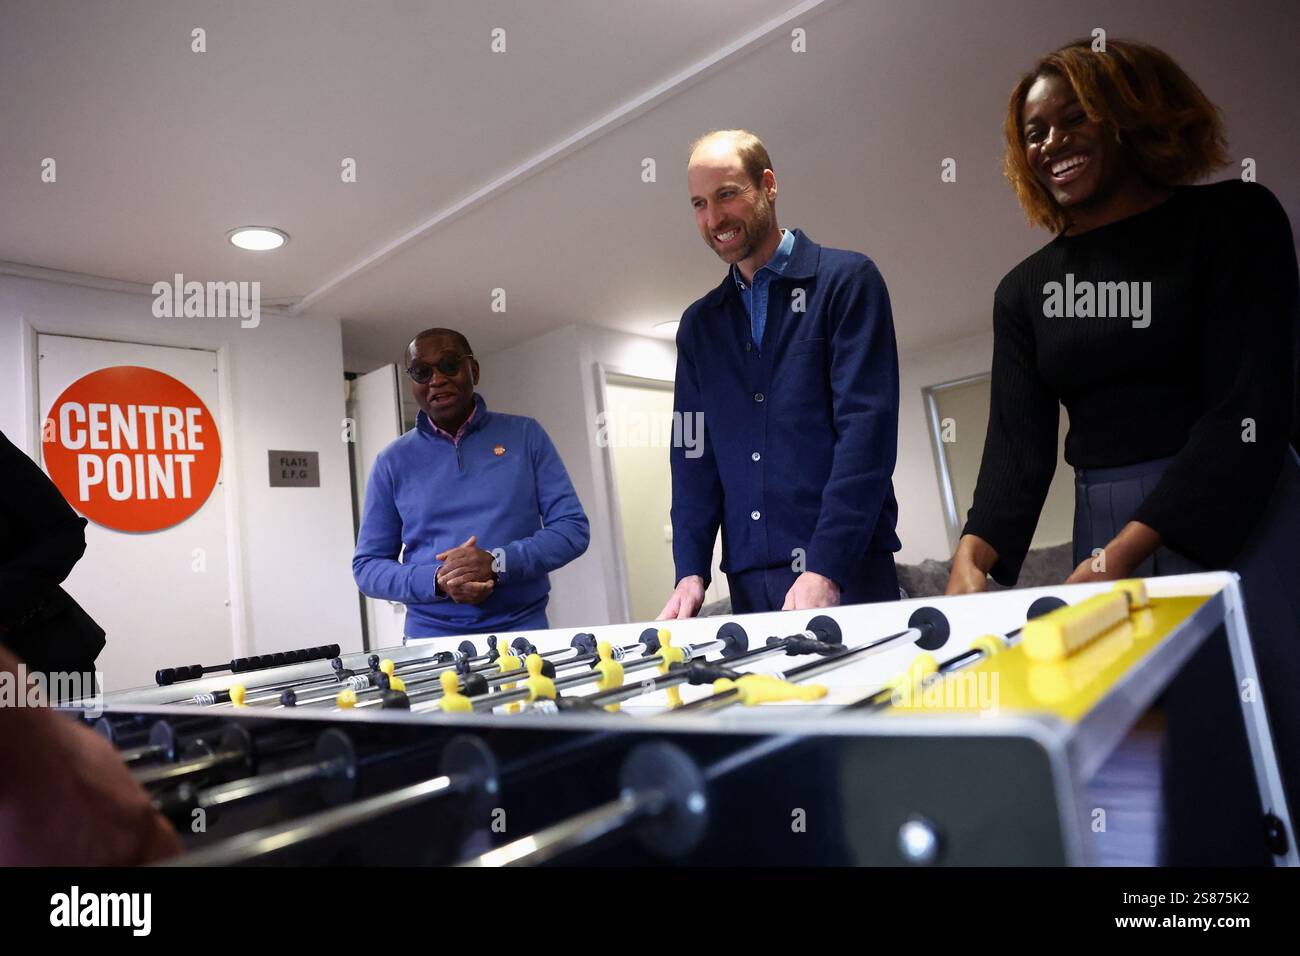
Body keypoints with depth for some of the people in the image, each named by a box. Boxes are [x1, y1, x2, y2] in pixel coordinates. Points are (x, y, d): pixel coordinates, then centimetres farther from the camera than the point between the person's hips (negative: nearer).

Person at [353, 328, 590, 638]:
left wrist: (498, 563, -17)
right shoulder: (392, 462, 5)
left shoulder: (525, 435, 2)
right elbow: (367, 565, 6)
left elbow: (573, 527, -2)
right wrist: (437, 581, -13)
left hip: (523, 629, -1)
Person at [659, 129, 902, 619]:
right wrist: (690, 571, -2)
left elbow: (867, 427, -11)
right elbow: (693, 452, 10)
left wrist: (825, 569, -19)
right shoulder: (698, 323, 14)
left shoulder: (846, 279, -1)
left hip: (846, 567, -4)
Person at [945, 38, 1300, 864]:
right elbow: (1020, 441, -1)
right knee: (1168, 773, 5)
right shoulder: (1025, 290, 9)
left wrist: (1125, 550, -23)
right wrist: (974, 554, -20)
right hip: (1109, 532, 3)